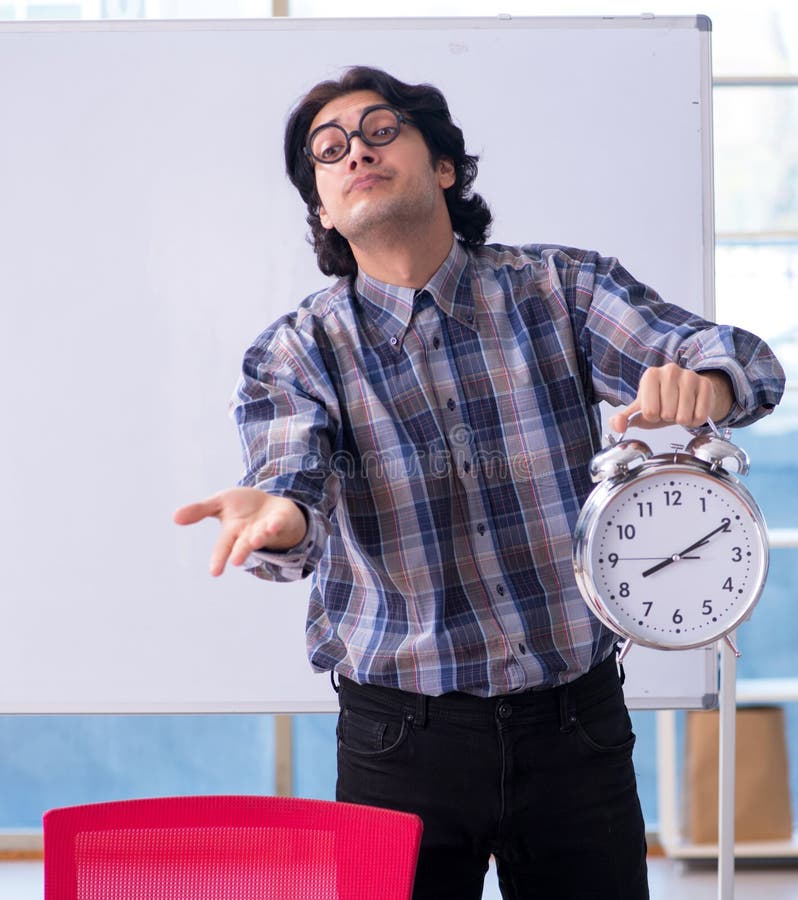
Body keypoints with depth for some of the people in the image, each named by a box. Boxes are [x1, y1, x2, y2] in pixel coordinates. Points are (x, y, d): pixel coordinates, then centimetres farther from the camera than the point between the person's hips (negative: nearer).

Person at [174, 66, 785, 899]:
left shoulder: (561, 289, 1)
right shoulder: (294, 353, 0)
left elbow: (747, 362, -10)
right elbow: (293, 474, -18)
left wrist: (696, 383, -34)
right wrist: (279, 518, -43)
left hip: (576, 723, 1)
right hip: (403, 738, -1)